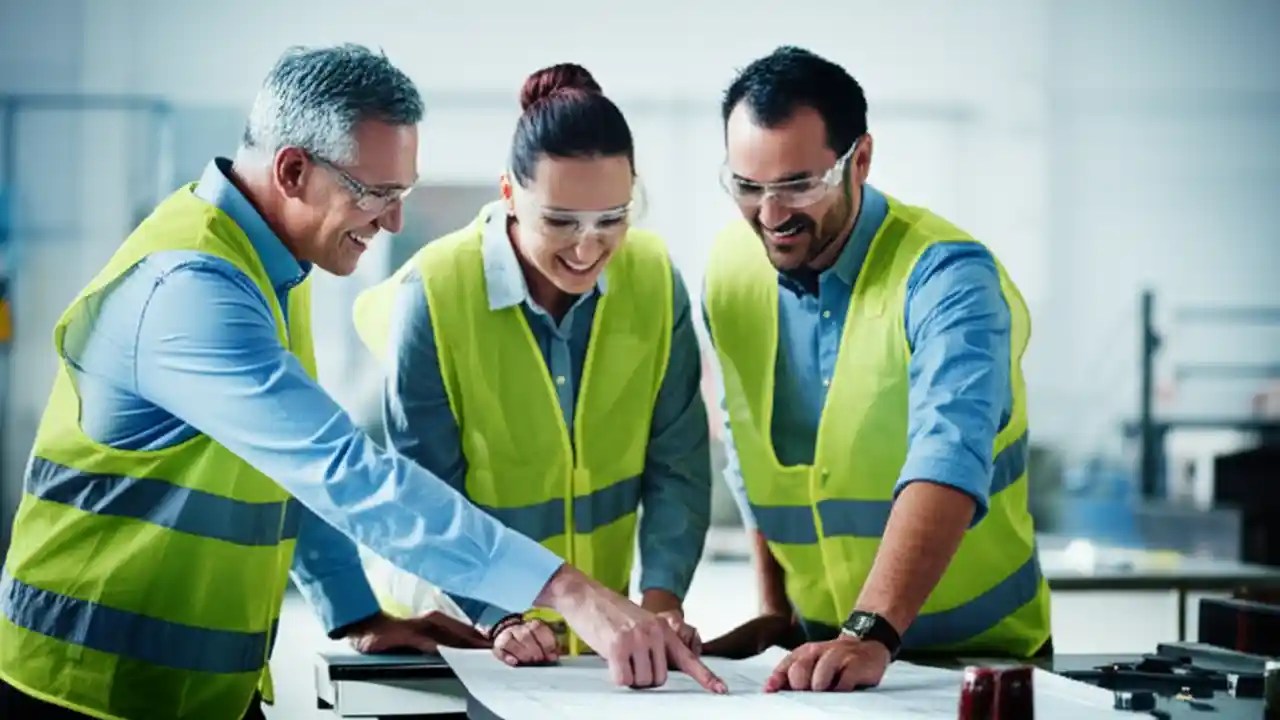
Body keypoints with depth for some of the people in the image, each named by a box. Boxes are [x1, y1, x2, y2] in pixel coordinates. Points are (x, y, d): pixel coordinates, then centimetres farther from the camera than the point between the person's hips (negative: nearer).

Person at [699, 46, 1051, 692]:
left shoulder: (944, 275, -15)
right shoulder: (730, 268, 1)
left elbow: (949, 462, -29)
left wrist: (872, 633, -39)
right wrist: (775, 611, 10)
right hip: (818, 644, 4)